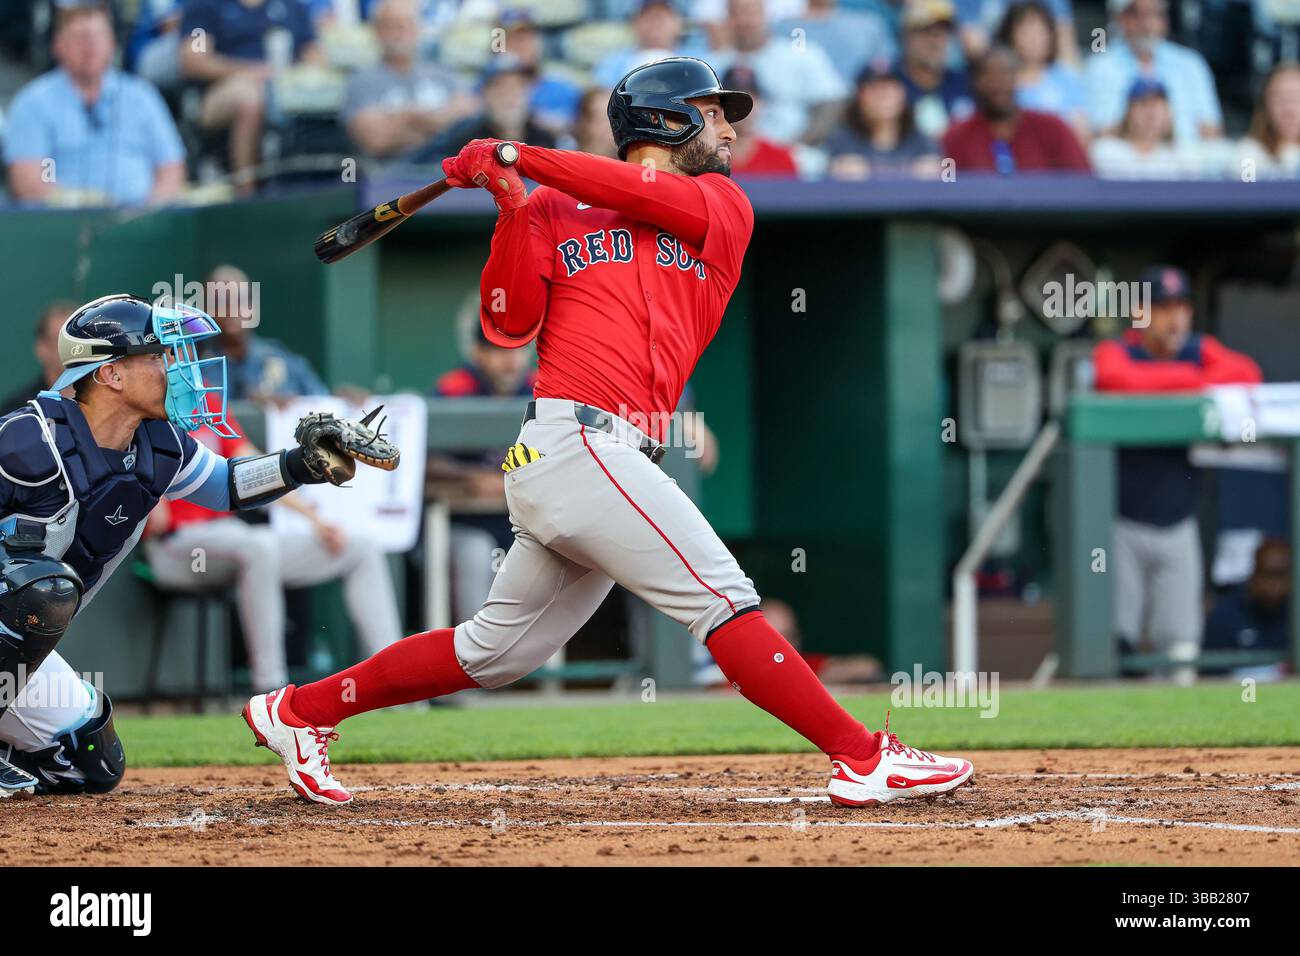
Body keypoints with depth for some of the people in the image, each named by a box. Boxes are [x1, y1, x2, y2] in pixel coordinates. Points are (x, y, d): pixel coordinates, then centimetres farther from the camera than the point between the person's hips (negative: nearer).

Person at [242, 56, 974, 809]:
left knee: (497, 652, 12)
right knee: (724, 597, -14)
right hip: (578, 442, -6)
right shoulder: (553, 208, 9)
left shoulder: (723, 208, 19)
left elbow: (652, 197, -1)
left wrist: (517, 156, -3)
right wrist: (512, 205, -8)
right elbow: (510, 325, 0)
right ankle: (866, 760, -17)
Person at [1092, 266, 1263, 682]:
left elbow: (1246, 371, -12)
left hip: (1177, 527, 4)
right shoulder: (1114, 352, -6)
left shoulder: (1200, 351, 6)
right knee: (1114, 639, -10)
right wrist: (1190, 379, -20)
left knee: (1181, 645, 2)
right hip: (1122, 525, -4)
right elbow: (1118, 378, -30)